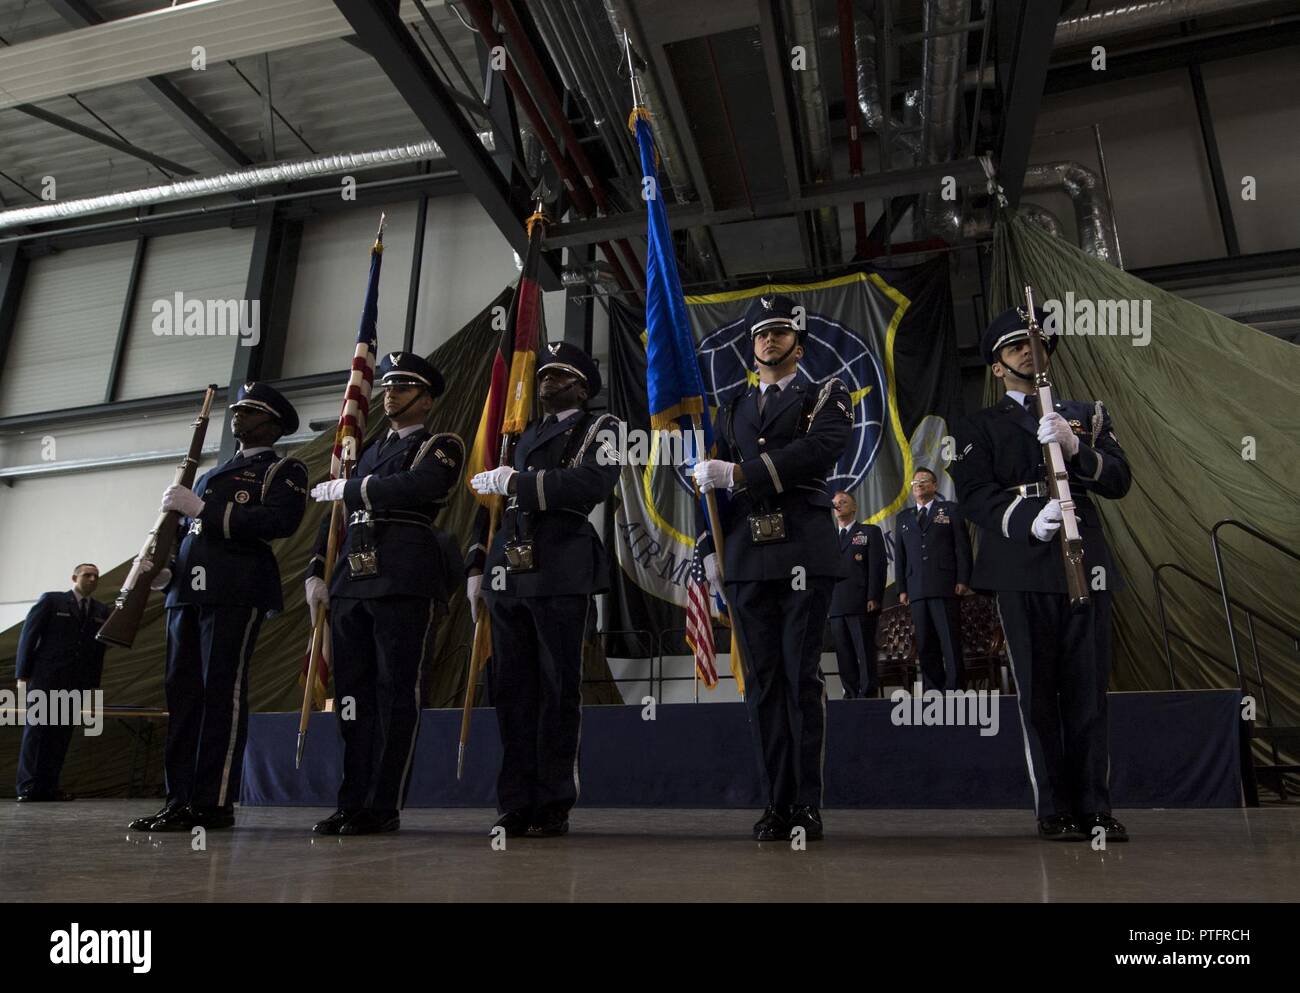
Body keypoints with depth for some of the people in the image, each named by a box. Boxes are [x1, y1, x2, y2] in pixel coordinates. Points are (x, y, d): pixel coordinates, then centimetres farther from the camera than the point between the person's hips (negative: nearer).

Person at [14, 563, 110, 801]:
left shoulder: (103, 611, 12)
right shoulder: (51, 600, 3)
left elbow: (100, 647, 10)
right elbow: (28, 635, 1)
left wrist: (93, 682, 4)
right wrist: (23, 674, -4)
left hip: (76, 683, 3)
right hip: (46, 678, -3)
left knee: (61, 735, 2)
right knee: (36, 730, -3)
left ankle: (48, 787, 4)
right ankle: (28, 788, -1)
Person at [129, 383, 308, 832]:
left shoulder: (284, 470, 6)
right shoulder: (210, 475, 29)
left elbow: (280, 521, -13)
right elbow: (186, 532, 27)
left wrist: (203, 509, -12)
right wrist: (164, 570, 8)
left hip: (237, 591, -7)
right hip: (188, 591, 7)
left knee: (222, 691, -9)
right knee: (182, 692, 4)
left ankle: (215, 803, -5)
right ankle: (180, 801, 10)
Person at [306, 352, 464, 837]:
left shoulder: (442, 446, 5)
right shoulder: (368, 451, 25)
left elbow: (415, 486, -16)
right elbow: (334, 515, 22)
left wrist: (346, 488, -5)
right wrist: (316, 573, 10)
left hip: (405, 583, -6)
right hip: (350, 583, 7)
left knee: (396, 693, -3)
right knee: (352, 693, 7)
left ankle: (385, 807, 3)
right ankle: (353, 803, 15)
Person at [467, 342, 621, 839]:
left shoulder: (599, 429, 7)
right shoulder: (523, 436, 24)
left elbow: (595, 482, -14)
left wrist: (519, 482, -13)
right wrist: (477, 567, 14)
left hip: (560, 576, -5)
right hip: (508, 577, 6)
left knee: (558, 689, -1)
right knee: (512, 688, 6)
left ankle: (553, 807, 7)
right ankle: (517, 805, 14)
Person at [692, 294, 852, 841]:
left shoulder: (827, 396, 8)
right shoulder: (732, 411, 20)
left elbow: (818, 451, -13)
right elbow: (715, 482, 17)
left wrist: (739, 472, -17)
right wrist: (711, 547, 5)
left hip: (803, 553, -4)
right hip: (746, 556, 4)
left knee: (802, 677, -3)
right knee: (762, 681, 4)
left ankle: (808, 805, 6)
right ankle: (777, 803, 11)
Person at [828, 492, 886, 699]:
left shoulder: (870, 532, 10)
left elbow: (878, 566, 0)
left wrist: (873, 598, -10)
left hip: (862, 604, -4)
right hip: (835, 605, 4)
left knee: (865, 652, -5)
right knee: (844, 656, 2)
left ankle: (867, 695, -2)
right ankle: (851, 695, 6)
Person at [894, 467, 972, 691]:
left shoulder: (950, 510, 12)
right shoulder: (903, 517, 21)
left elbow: (962, 547, 4)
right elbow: (899, 555, 16)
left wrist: (963, 580, -6)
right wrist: (902, 588, 8)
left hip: (945, 587, -3)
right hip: (916, 589, 3)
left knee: (951, 642, -8)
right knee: (925, 645, 1)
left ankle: (955, 688, -5)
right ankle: (933, 689, 5)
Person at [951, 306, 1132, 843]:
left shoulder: (1087, 414, 19)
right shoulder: (980, 427, 12)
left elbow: (1119, 480, 7)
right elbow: (974, 493, -1)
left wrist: (1075, 449, -12)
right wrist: (1027, 523, -18)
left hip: (1084, 564, 2)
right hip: (1022, 570, -2)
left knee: (1089, 690, 3)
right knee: (1038, 693, 0)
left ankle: (1094, 809, 11)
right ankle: (1054, 811, 7)